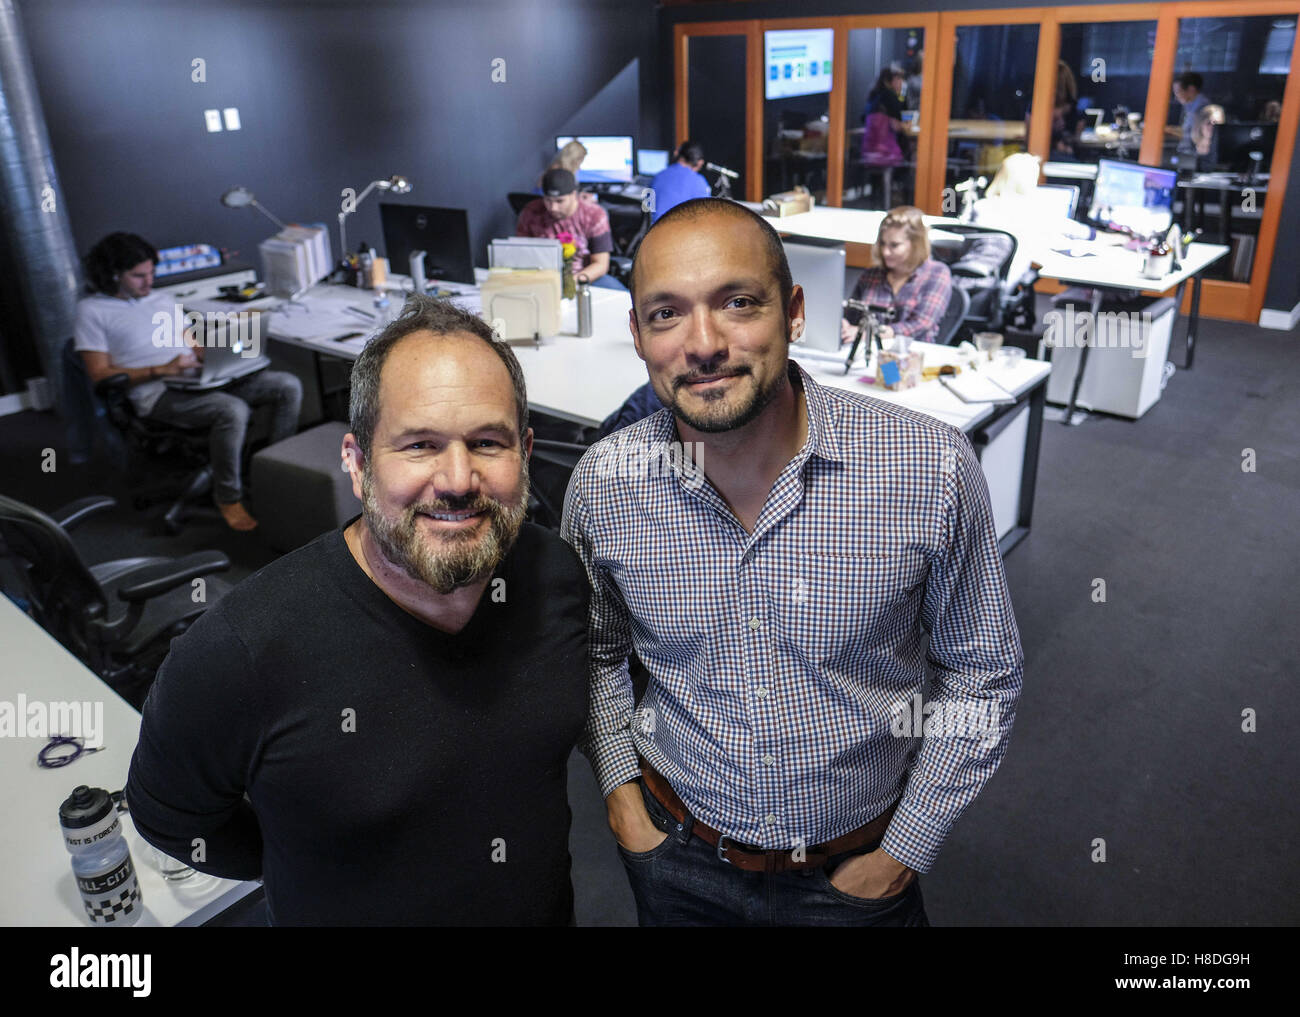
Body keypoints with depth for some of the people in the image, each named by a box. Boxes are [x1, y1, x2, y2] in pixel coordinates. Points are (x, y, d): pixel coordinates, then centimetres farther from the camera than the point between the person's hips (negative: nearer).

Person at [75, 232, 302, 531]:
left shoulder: (163, 300, 24)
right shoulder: (92, 310, 5)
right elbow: (100, 375, -4)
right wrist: (163, 370, -15)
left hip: (200, 380, 7)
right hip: (157, 394, -7)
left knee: (288, 385, -9)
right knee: (233, 410, -37)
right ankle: (228, 498, -21)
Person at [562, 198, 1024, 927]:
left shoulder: (931, 469, -21)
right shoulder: (605, 485, -14)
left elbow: (983, 671, -7)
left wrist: (906, 852, -6)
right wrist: (619, 792, -2)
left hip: (858, 872, -1)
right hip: (677, 861, 2)